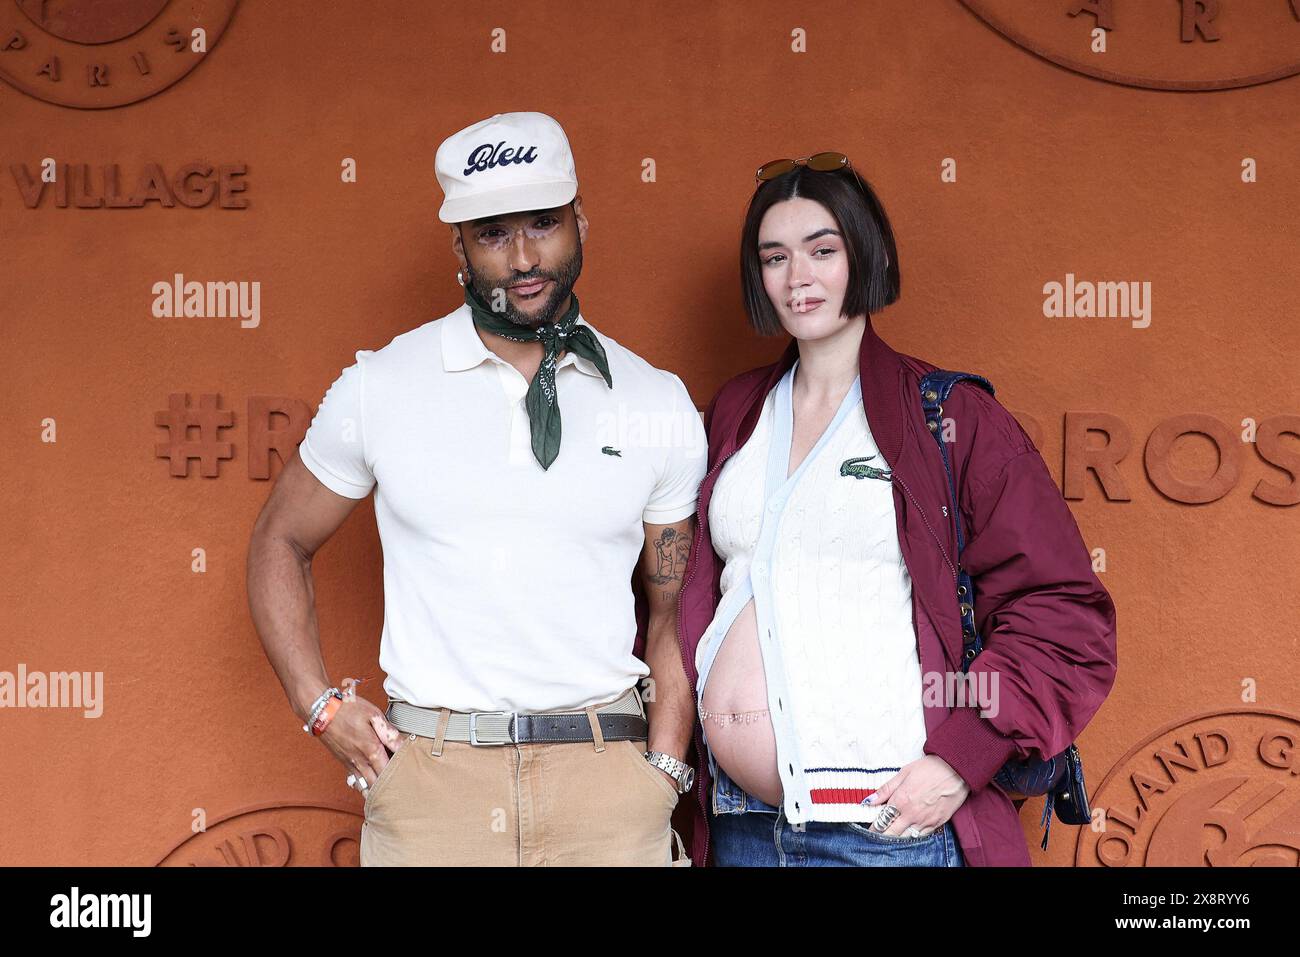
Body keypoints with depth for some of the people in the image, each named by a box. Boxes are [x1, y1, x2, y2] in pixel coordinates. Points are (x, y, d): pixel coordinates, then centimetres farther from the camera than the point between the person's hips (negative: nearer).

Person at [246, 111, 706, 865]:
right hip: (430, 775, 0)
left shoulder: (661, 406, 3)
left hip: (607, 785, 1)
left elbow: (674, 610, 9)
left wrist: (665, 770, 0)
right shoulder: (379, 387, 1)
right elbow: (280, 543, 12)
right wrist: (320, 706, 3)